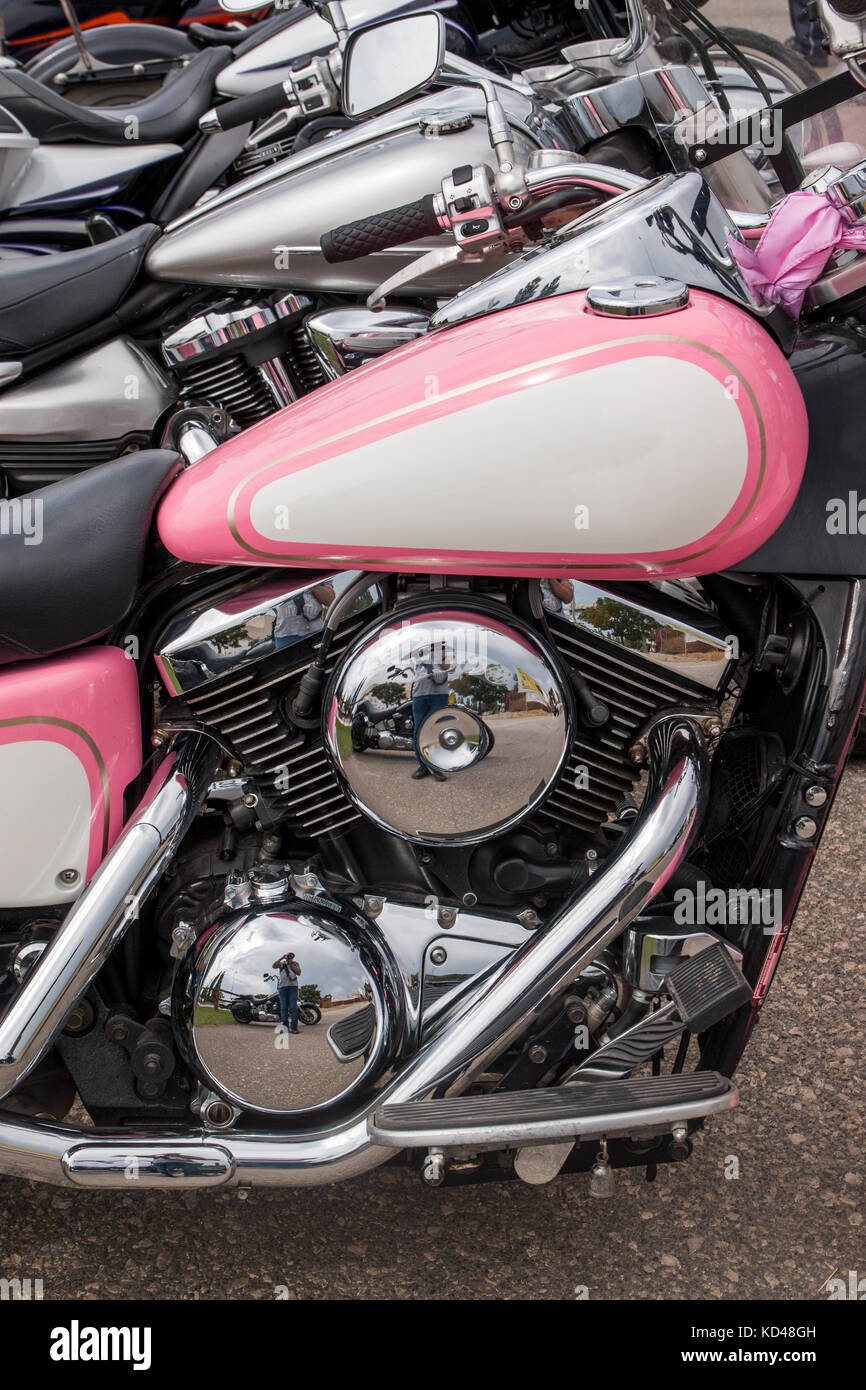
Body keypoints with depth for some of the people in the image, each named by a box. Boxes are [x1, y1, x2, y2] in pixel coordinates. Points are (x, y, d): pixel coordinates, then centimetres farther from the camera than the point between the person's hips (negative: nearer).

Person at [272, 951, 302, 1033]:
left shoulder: (295, 964, 19)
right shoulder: (281, 963, 19)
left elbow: (298, 972, 2)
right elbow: (274, 966, -1)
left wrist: (291, 963, 1)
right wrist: (282, 958, -4)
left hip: (293, 987, -1)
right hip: (282, 986, 1)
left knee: (293, 1007, -9)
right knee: (283, 1008, -1)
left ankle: (294, 1027, -12)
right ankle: (284, 1026, 0)